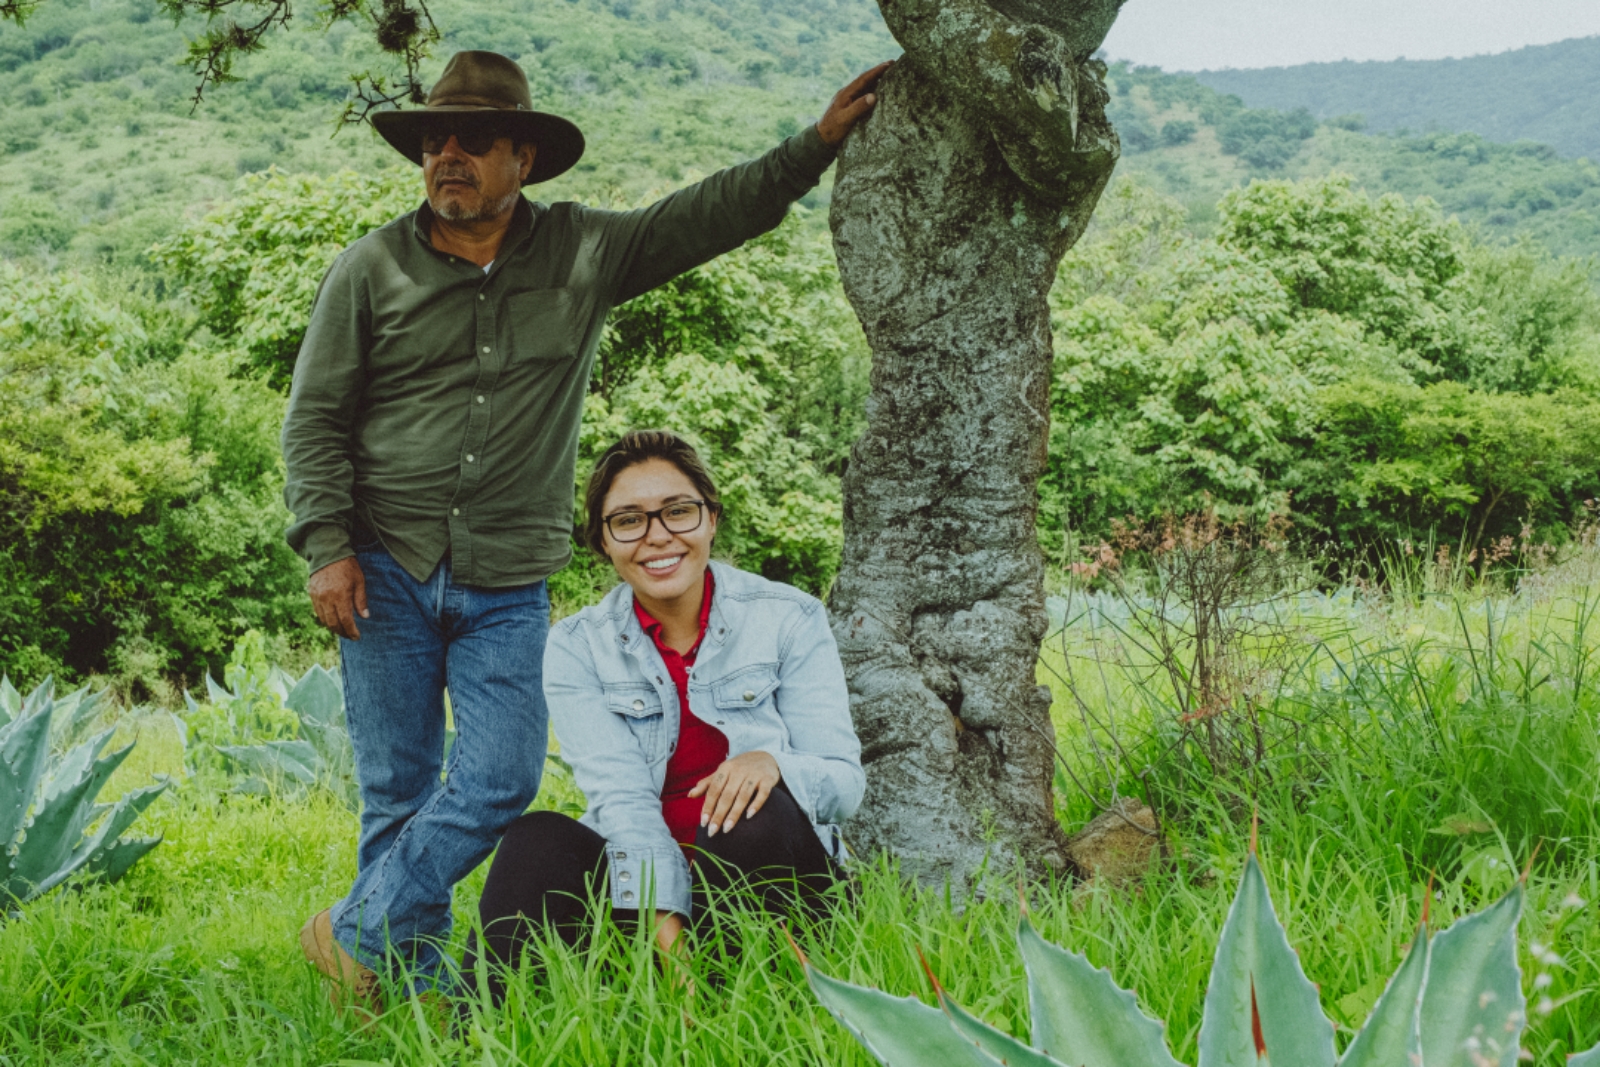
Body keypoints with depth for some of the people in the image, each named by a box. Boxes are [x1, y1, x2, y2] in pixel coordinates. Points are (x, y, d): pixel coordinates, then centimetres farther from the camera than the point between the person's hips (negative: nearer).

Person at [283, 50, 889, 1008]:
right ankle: (411, 985, 13)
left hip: (509, 587, 1)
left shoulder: (585, 252, 5)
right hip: (387, 570, -1)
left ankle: (358, 936, 7)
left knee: (502, 776, -9)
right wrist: (327, 548, -7)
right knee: (399, 790, 1)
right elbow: (316, 418, 3)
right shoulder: (371, 271, 2)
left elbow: (712, 213, 8)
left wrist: (820, 143, 0)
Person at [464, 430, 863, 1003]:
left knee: (756, 806, -32)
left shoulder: (790, 620, -1)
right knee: (538, 840, -27)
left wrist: (772, 762, -30)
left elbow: (845, 781, -6)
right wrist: (663, 925, -28)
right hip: (648, 881, 1)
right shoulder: (577, 648, 1)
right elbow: (619, 795, -12)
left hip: (767, 875, -1)